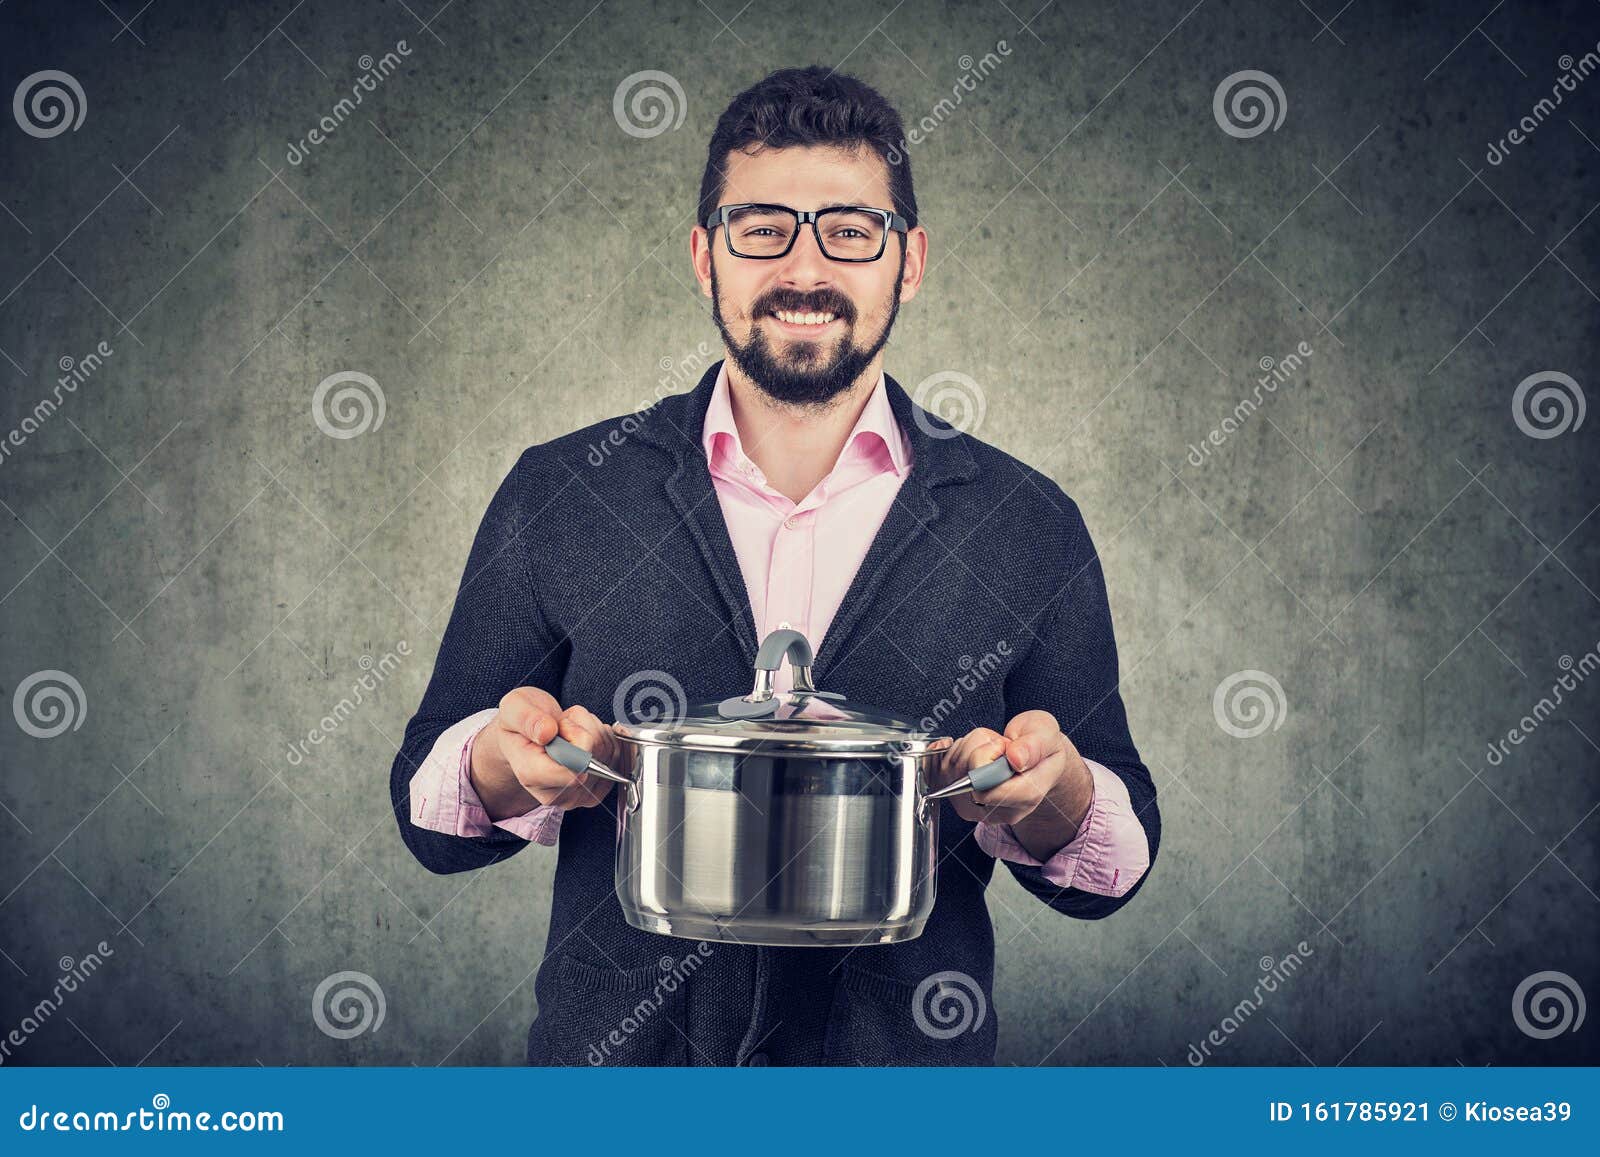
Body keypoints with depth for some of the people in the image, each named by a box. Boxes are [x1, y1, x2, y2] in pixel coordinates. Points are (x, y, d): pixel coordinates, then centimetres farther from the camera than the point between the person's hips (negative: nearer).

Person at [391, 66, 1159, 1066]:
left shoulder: (1029, 526, -3)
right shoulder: (555, 496, -2)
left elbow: (1113, 866, 2)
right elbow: (429, 814, 1)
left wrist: (1057, 796, -20)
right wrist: (503, 766, -21)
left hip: (907, 1068, 0)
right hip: (614, 1063, 1)